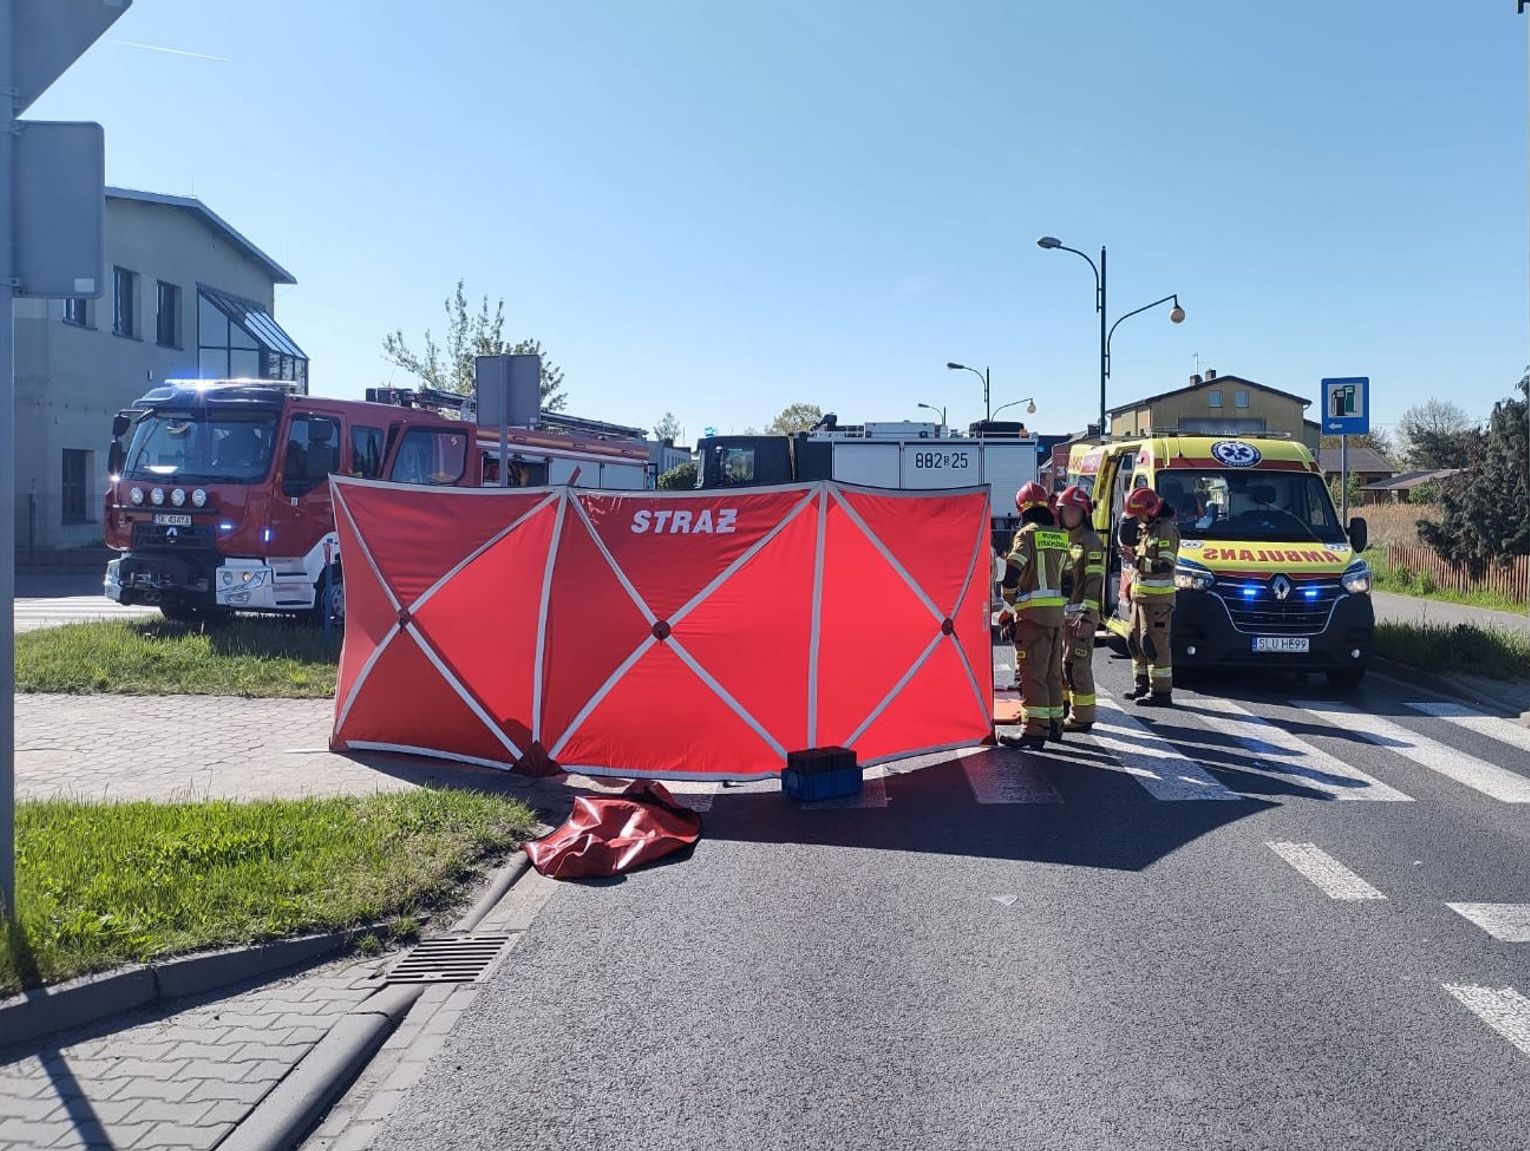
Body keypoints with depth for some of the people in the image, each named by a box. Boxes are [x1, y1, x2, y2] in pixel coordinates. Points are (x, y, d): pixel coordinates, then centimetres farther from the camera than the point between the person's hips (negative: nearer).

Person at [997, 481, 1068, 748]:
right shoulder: (1059, 536, 12)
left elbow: (1011, 575, -16)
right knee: (1053, 671, 15)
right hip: (1057, 610, 7)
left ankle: (1034, 730, -10)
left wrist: (1008, 609, -2)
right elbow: (1061, 576, 15)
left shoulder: (1027, 534, -9)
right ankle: (1053, 724, 23)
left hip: (1033, 612, -7)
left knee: (1032, 673, -7)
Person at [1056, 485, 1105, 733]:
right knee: (1059, 663, 13)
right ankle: (1063, 710, 24)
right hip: (1060, 613, 9)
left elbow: (1094, 582, -15)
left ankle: (1082, 717, -2)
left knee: (1076, 665, -8)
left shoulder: (1090, 542, -8)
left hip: (1079, 614, -8)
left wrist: (1086, 616, -23)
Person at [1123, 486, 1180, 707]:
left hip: (1158, 597, -10)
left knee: (1156, 643, -10)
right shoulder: (1145, 529, 19)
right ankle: (1142, 685, 25)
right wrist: (1132, 554, 12)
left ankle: (1161, 692, -8)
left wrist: (1137, 560, -25)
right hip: (1141, 595, 10)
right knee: (1137, 640, 15)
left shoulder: (1166, 530, -12)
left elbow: (1166, 565, -21)